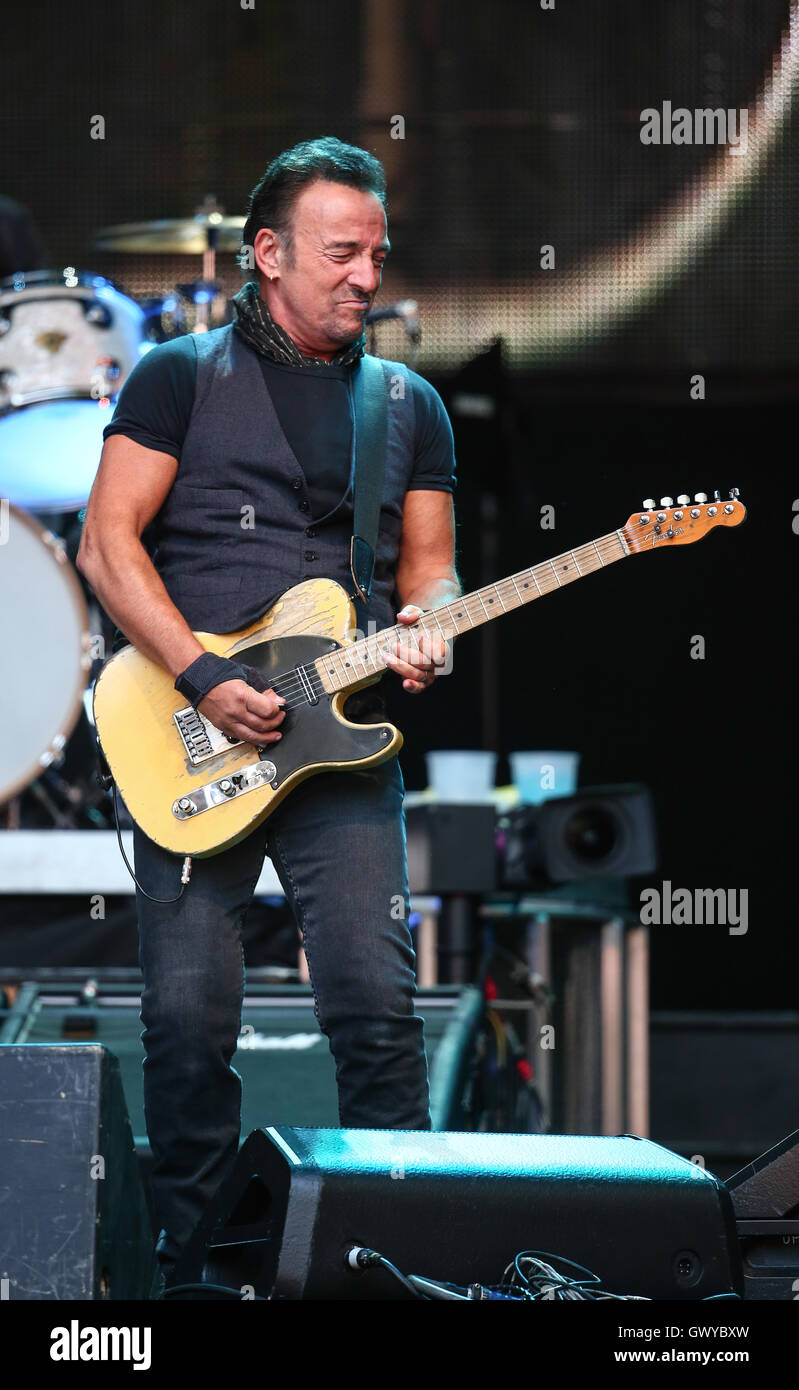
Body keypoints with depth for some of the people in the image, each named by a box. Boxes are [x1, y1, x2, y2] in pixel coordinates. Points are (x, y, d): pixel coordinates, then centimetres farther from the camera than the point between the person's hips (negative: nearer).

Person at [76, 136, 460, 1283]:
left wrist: (421, 633, -7)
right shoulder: (181, 377, 6)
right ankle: (194, 1257, 10)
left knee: (379, 1008, -11)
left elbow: (429, 566, 17)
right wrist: (204, 679, -12)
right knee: (189, 1019, -3)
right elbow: (109, 545, -1)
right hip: (193, 735, -2)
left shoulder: (410, 408, 16)